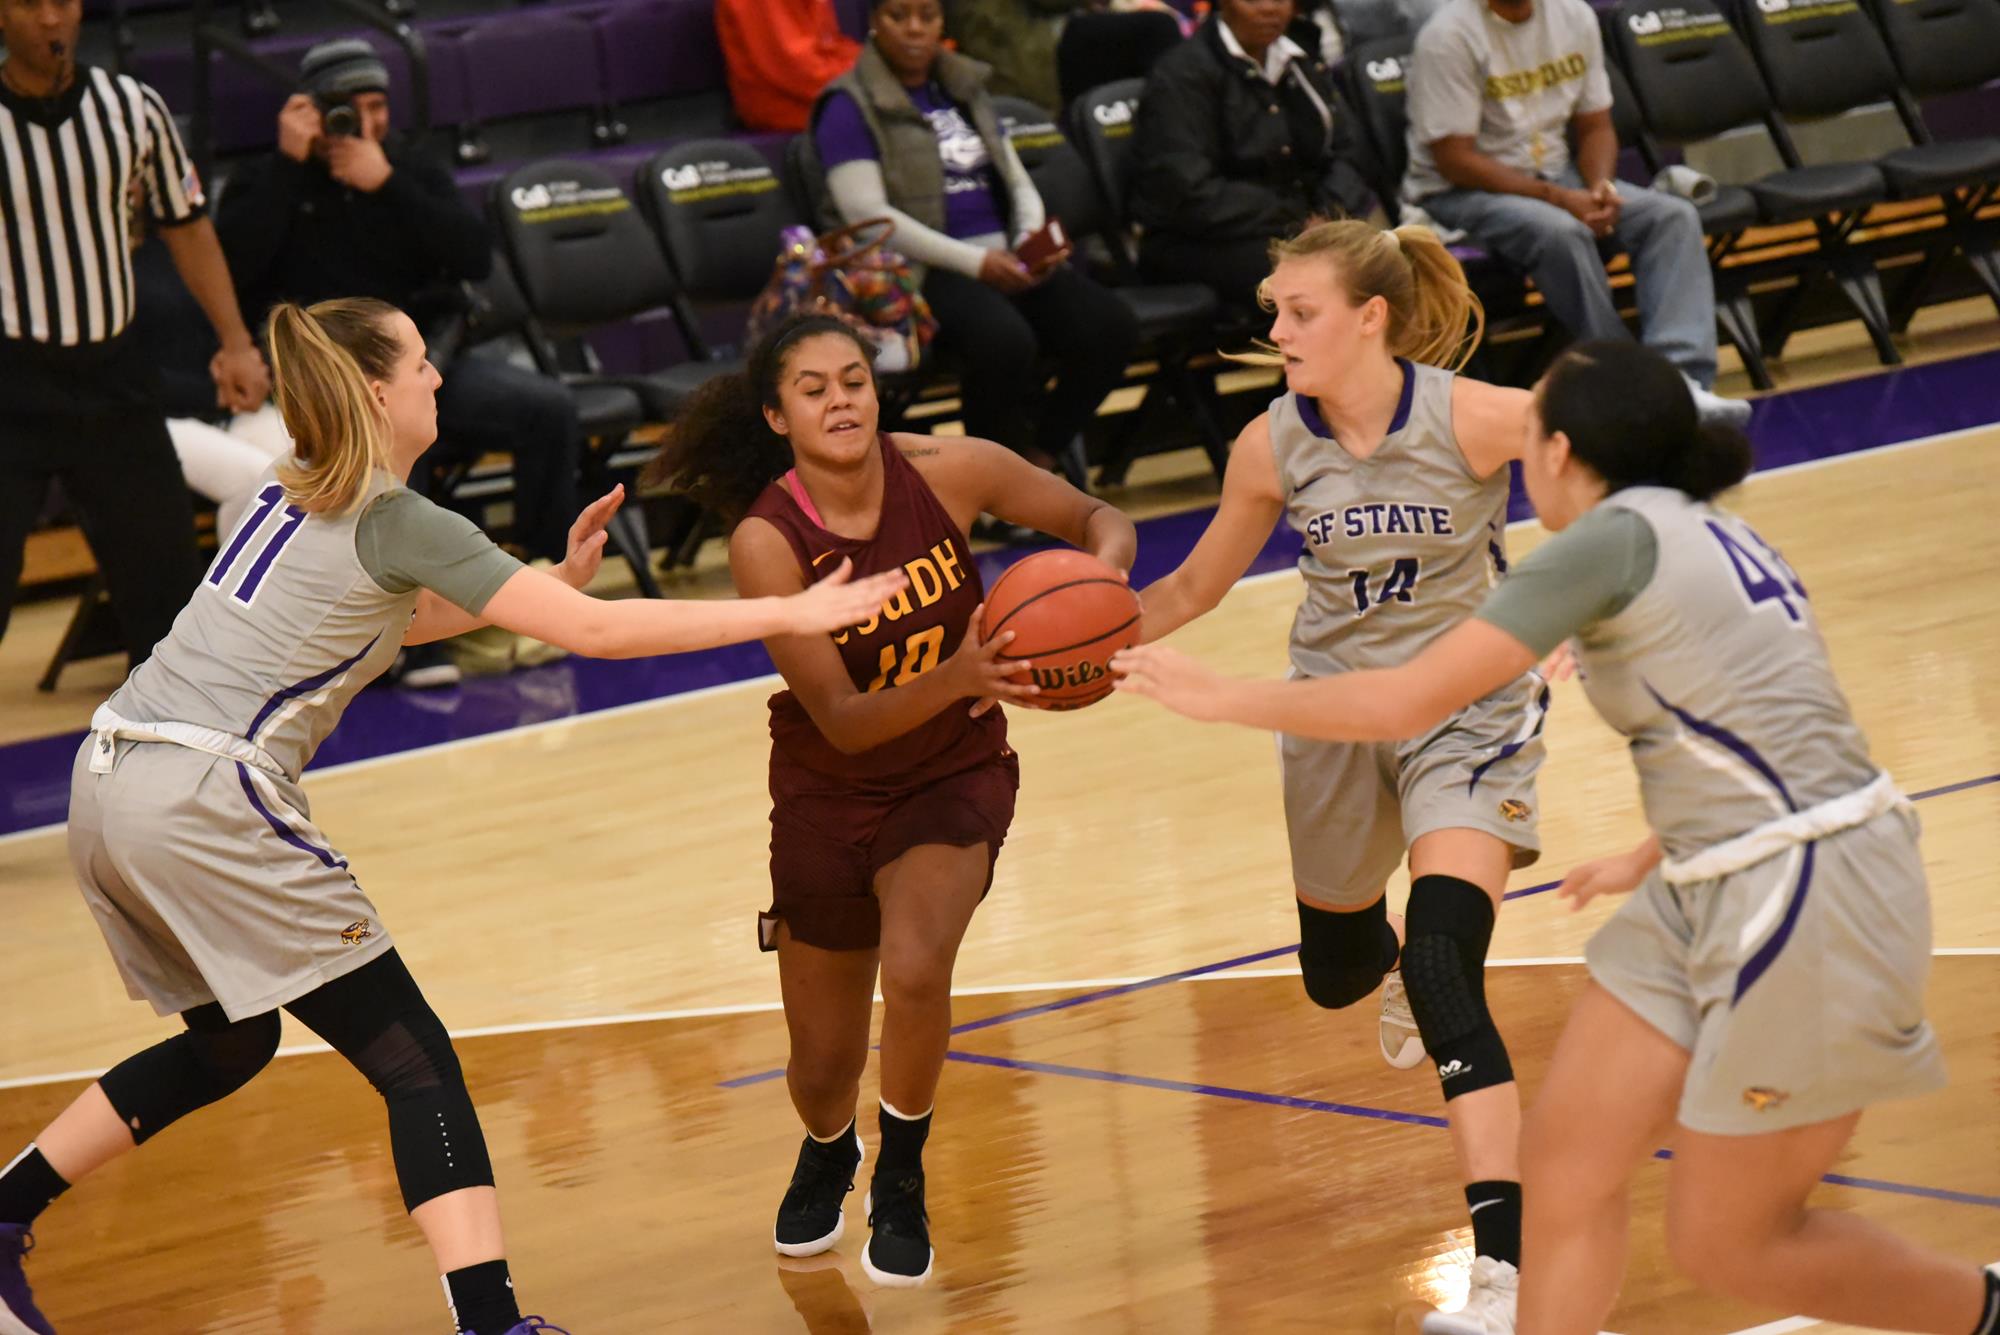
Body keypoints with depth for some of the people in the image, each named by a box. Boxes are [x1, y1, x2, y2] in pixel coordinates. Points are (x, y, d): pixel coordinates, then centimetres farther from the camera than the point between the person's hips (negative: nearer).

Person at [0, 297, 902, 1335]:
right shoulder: (396, 523, -7)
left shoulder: (294, 492, 18)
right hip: (206, 804, -9)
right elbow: (597, 633, -12)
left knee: (229, 1043, 27)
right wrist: (788, 614, -9)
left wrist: (554, 580, 25)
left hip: (111, 782, 9)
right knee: (414, 1063, -6)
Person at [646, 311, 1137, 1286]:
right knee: (822, 1070, 9)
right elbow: (842, 721, -25)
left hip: (955, 775, 0)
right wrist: (957, 678, -43)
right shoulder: (766, 540, -23)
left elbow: (1099, 522, -5)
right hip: (830, 794, 0)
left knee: (914, 969, -28)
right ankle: (826, 1156, 49)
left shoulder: (944, 471, -18)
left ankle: (900, 1185, 2)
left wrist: (1102, 570, -29)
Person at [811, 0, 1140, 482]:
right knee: (1004, 340, -37)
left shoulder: (968, 90, 19)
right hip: (919, 271, -6)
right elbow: (866, 214, -11)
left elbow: (1019, 184, 20)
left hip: (1004, 258, 6)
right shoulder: (850, 106, -1)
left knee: (1110, 326, -21)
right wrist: (975, 262, -18)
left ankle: (1037, 456, -3)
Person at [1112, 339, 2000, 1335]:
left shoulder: (1616, 536, -14)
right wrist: (1649, 864, 35)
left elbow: (1403, 702, -15)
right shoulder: (1700, 534, 13)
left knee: (1727, 1246, 3)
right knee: (1567, 1160, 7)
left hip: (1811, 899, -9)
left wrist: (1215, 697, -4)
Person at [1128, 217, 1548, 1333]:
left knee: (1444, 977, -23)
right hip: (1336, 708, 4)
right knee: (1337, 976, 21)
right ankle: (1397, 955, 63)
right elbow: (1197, 587, 3)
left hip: (1468, 709, -4)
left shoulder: (1472, 418, -22)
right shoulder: (1273, 447, -11)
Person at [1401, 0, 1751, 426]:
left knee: (1674, 215, -15)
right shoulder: (1449, 36, -16)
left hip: (1554, 173, 7)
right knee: (1562, 232, -36)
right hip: (1458, 194, -7)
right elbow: (1454, 159, -19)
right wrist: (1557, 198, -24)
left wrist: (1601, 185, -13)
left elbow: (1595, 126, 10)